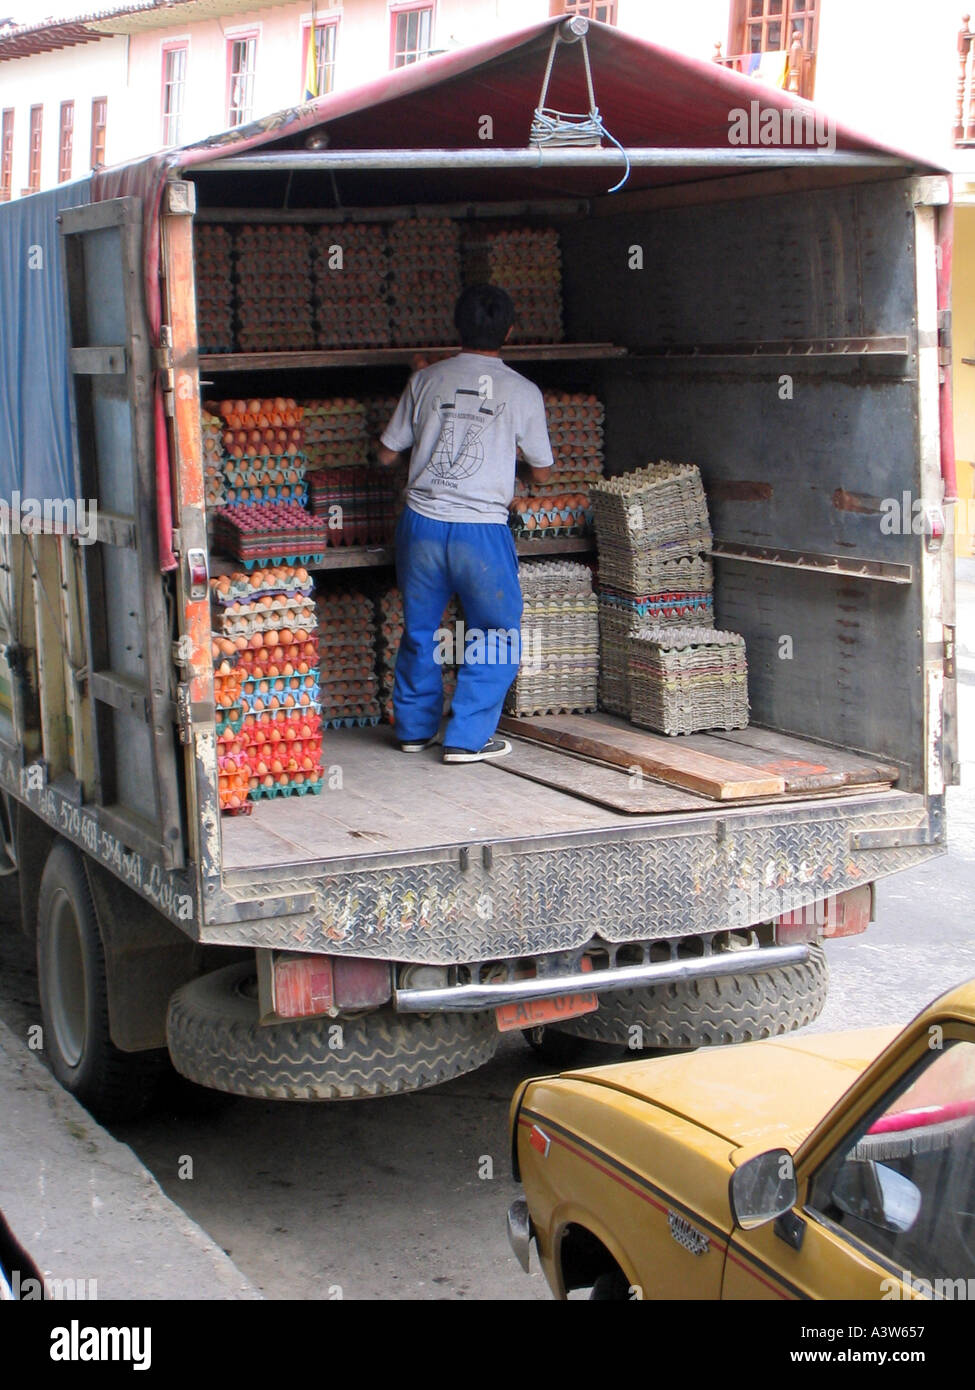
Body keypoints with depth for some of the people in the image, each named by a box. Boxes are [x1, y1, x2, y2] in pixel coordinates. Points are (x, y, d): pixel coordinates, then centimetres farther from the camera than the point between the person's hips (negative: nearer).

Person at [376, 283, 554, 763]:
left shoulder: (426, 380, 5)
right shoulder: (522, 392, 1)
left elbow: (386, 454, 12)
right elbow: (540, 473, 12)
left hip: (421, 522, 3)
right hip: (482, 529, -3)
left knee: (419, 630, 18)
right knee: (496, 637, 10)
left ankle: (415, 728, 29)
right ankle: (467, 737, 7)